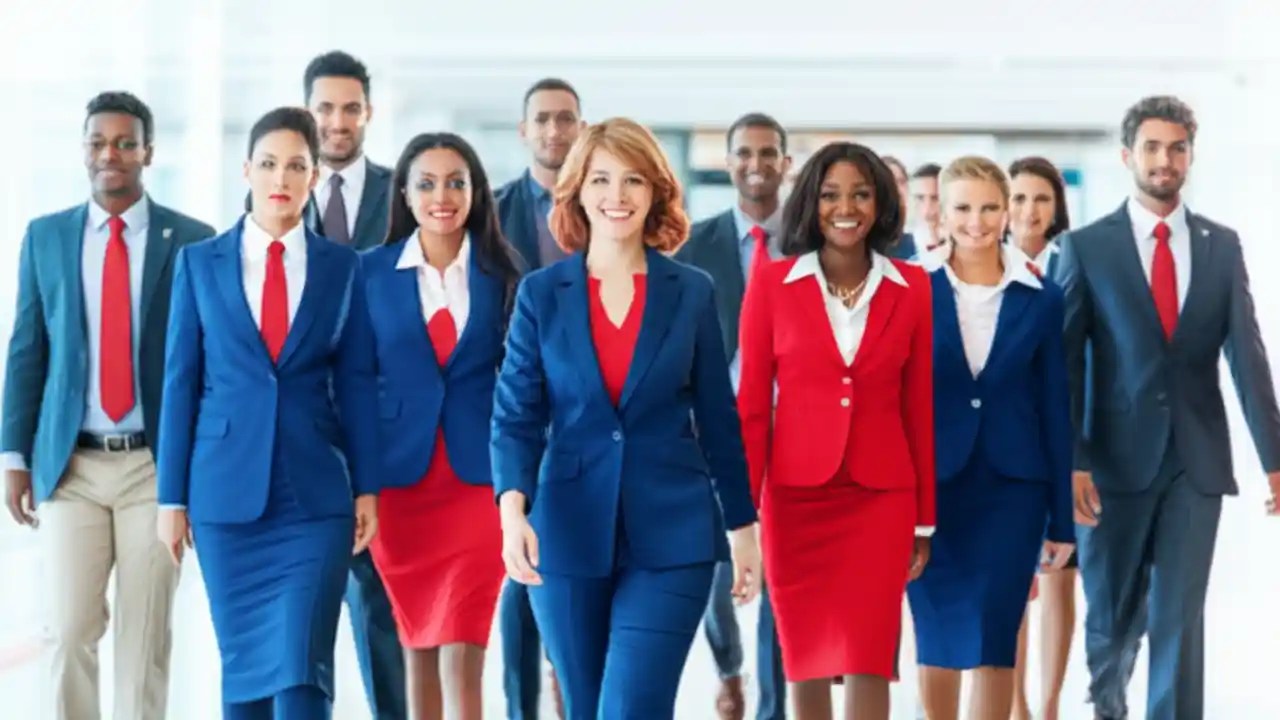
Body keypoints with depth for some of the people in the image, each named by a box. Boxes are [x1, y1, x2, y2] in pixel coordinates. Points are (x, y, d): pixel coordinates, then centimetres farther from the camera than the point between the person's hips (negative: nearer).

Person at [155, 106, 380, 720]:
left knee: (303, 670, -10)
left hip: (316, 495, -1)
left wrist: (366, 487, 1)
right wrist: (172, 496, 2)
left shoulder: (342, 267, 5)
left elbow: (357, 383, 6)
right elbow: (180, 381, 5)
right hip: (227, 492, 1)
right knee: (243, 663, 7)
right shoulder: (199, 263, 5)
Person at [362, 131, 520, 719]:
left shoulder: (500, 273, 3)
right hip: (399, 475, 1)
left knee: (462, 653, -8)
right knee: (417, 646, 10)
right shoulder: (371, 271, 3)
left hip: (477, 476, -1)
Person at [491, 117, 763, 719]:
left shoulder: (692, 293, 3)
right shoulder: (541, 294, 3)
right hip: (568, 534, 2)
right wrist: (512, 510, -19)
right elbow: (515, 416, -2)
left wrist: (743, 525, 8)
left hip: (670, 535, -1)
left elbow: (718, 418, 8)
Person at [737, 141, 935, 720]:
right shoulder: (771, 285, -1)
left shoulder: (913, 289, 1)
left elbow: (921, 408, 5)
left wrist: (925, 519, 6)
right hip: (795, 494, 0)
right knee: (806, 659, 9)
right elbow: (751, 404, 1)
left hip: (880, 495, 0)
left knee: (867, 661, -6)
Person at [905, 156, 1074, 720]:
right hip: (930, 483, 0)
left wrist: (1062, 518, 3)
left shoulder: (1041, 298, 2)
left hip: (1011, 487, 0)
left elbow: (1055, 409, 4)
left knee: (994, 641, 0)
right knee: (938, 639, 7)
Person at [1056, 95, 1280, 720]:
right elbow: (1065, 364, -4)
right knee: (1112, 614, 12)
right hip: (1117, 459, -1)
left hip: (1197, 459, 1)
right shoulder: (1085, 248, -1)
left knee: (1180, 618, -2)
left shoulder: (1222, 246, 6)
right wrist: (1071, 461, -13)